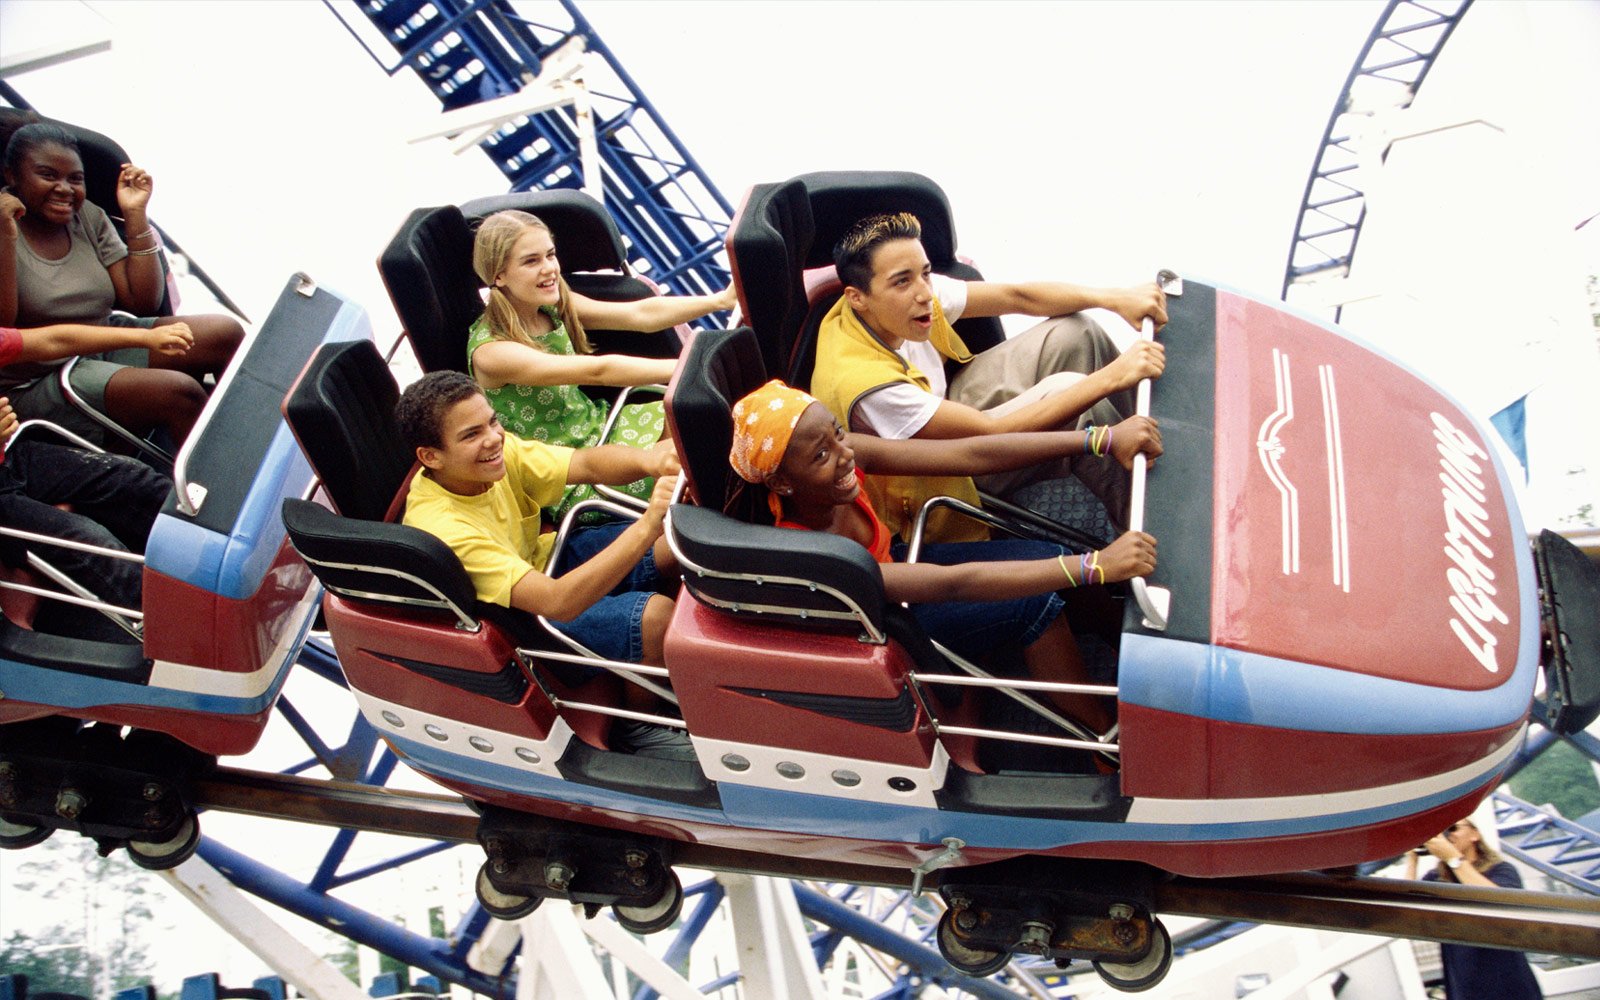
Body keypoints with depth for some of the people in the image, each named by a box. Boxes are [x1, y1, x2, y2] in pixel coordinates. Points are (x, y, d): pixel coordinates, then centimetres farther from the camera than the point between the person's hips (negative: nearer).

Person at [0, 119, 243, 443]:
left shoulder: (88, 217, 6)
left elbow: (143, 303, 1)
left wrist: (135, 216, -5)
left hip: (107, 344, 7)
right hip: (33, 387, -6)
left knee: (226, 334, -10)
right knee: (180, 392, -28)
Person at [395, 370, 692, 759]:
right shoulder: (443, 528, -37)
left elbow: (587, 464, -17)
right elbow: (557, 603, -43)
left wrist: (648, 460, -41)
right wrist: (647, 527, -52)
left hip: (544, 560, 7)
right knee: (656, 617, -25)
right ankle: (636, 726, 3)